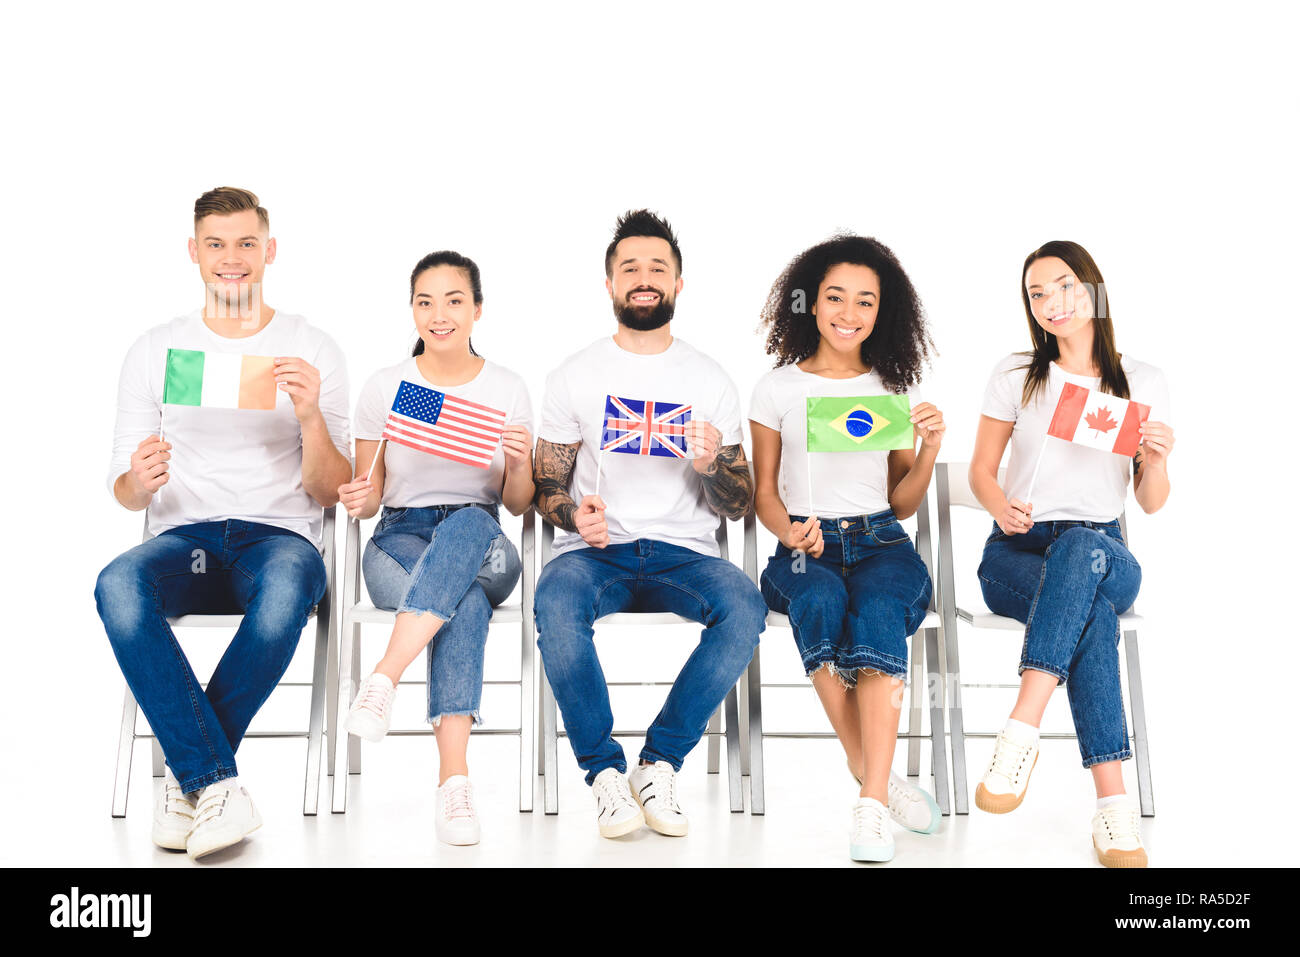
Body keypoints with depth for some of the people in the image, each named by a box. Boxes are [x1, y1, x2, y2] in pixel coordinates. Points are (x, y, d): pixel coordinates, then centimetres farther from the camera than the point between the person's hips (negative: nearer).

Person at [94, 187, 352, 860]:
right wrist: (141, 480, -15)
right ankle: (218, 786, -29)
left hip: (280, 535, -1)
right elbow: (125, 494, 10)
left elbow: (329, 494, 2)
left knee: (287, 587, -38)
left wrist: (311, 416, -17)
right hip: (183, 537, 2)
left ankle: (188, 774, -18)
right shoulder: (155, 349, 12)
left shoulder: (314, 350, 7)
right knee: (118, 585, -34)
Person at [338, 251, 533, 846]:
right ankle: (453, 780, -42)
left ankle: (382, 681, -44)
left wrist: (518, 466, -15)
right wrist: (358, 499, -17)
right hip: (399, 539, 0)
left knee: (469, 522, -40)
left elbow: (518, 505, 7)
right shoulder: (384, 387, 4)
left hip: (482, 544, 1)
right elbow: (370, 495, 7)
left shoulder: (508, 391, 5)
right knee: (466, 603, -38)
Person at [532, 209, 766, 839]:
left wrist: (713, 464, -12)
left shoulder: (711, 381, 11)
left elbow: (737, 507, 11)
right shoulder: (575, 376, 9)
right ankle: (605, 772, -16)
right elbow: (545, 486, 10)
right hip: (594, 551, -1)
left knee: (744, 608, -31)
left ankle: (659, 765, -14)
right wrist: (574, 514, -14)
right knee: (555, 600, -35)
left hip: (683, 553, 1)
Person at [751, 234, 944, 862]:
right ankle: (877, 778, -25)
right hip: (805, 547, -1)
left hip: (880, 543, 1)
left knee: (878, 610, -34)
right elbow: (764, 494, 10)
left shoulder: (896, 390, 13)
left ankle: (871, 807, -35)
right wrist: (789, 531, -12)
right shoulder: (777, 388, 9)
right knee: (821, 599, -36)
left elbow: (902, 504, 13)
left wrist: (930, 448, -5)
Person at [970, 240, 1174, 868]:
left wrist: (1157, 460, -16)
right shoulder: (1015, 376, 6)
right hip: (1015, 555, 0)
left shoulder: (1143, 382, 7)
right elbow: (981, 471, 8)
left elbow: (1151, 504, 7)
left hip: (1104, 554, 1)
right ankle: (1113, 807, -38)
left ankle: (1020, 732, -46)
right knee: (1094, 614, -36)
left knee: (1083, 548, -40)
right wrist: (1002, 509, -15)